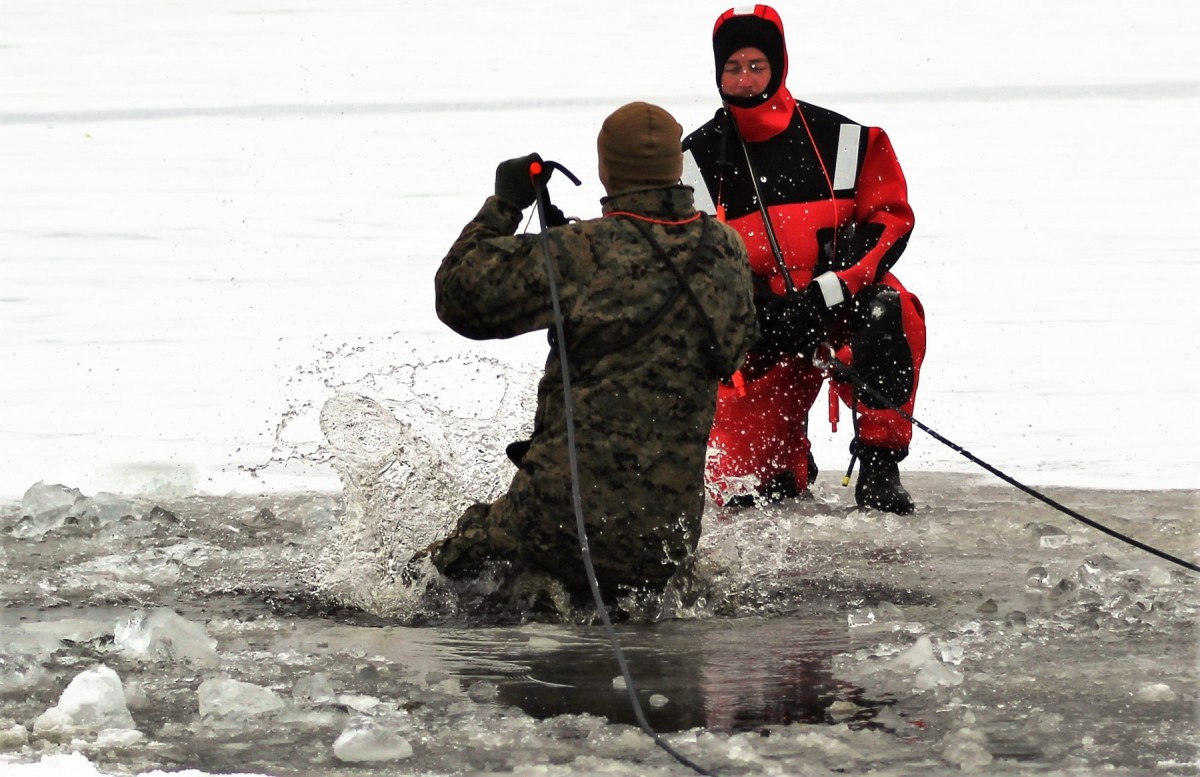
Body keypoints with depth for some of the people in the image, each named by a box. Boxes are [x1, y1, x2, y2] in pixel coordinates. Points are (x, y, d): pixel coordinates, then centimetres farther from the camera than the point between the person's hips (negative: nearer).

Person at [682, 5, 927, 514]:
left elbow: (889, 221, -4)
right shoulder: (695, 162, 1)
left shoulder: (845, 141, -3)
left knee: (890, 314, -37)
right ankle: (786, 464, 28)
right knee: (741, 487, -10)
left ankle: (878, 467, -22)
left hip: (844, 305, -1)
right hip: (759, 333, 1)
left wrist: (829, 290, -20)